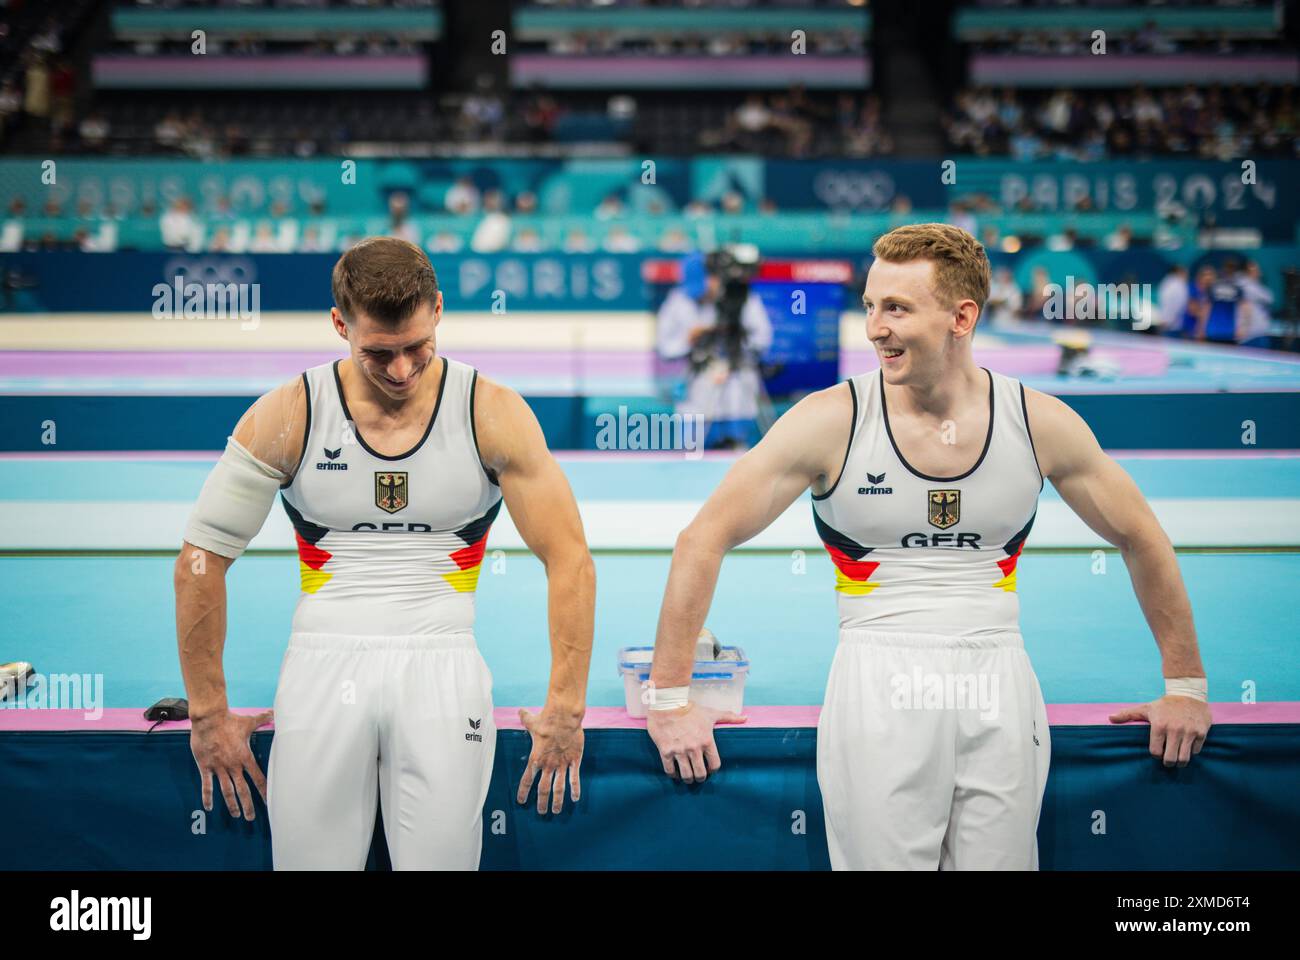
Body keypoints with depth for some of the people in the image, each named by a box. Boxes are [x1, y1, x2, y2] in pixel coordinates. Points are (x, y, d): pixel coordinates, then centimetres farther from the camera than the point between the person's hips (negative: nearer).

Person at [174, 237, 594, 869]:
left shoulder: (493, 414, -3)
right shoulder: (287, 416, -3)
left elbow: (569, 560, 0)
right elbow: (201, 560, 2)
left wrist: (566, 708, -5)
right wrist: (208, 712, 2)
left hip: (442, 666, 0)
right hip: (324, 662, 1)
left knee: (441, 861, -6)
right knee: (311, 862, 0)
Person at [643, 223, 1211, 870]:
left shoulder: (1041, 424, 2)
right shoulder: (832, 421, -4)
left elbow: (1142, 540, 14)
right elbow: (704, 539, -3)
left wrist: (1185, 686, 15)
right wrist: (669, 698, -7)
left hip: (999, 691, 2)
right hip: (880, 688, -2)